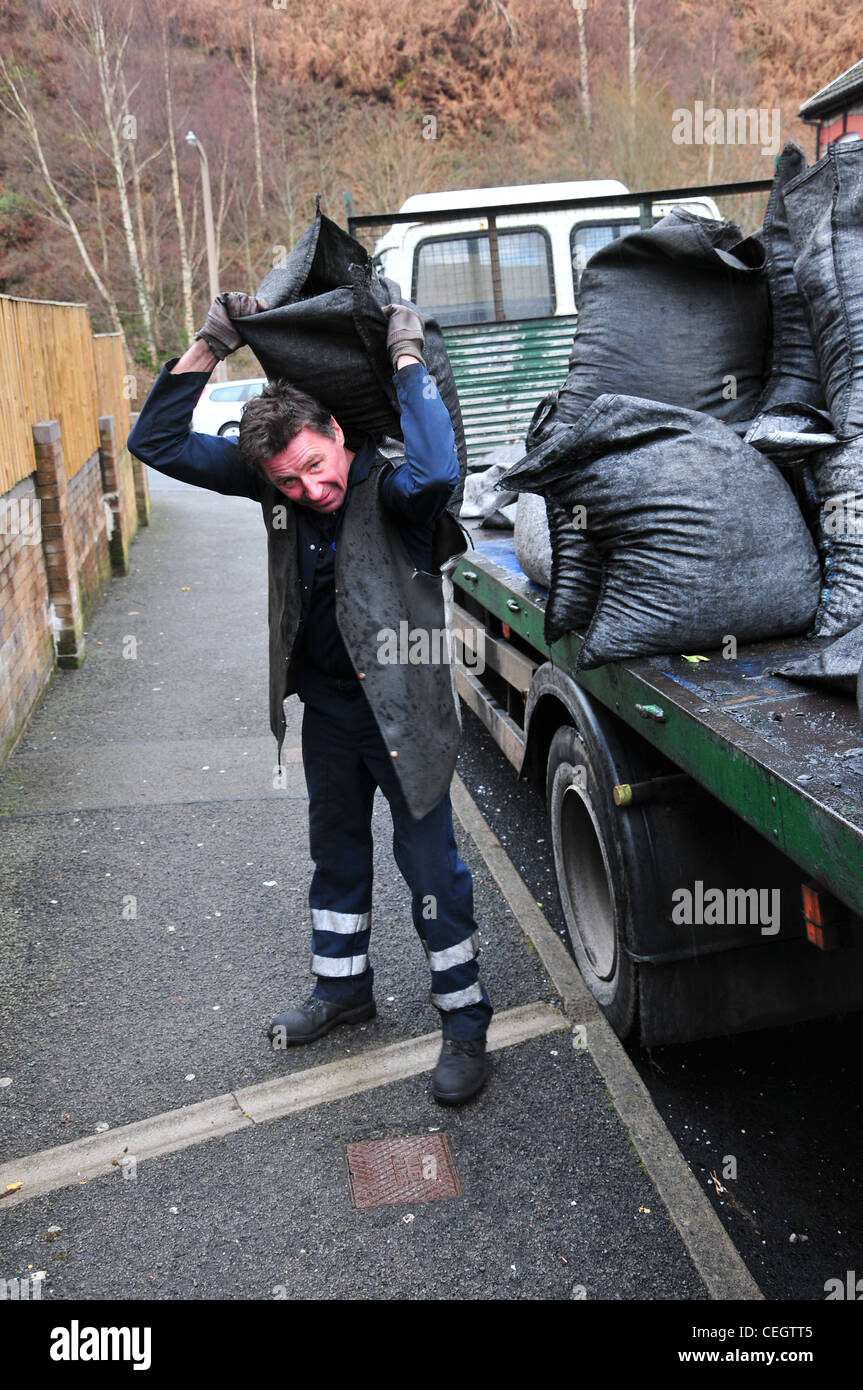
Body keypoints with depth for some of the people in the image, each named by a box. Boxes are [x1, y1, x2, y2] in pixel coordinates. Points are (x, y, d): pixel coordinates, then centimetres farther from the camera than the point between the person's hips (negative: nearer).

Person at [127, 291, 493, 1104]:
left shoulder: (387, 486, -24)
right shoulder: (273, 479, -7)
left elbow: (436, 470, -49)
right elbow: (157, 443, -5)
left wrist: (406, 358, -37)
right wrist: (209, 346, -16)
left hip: (402, 703, -6)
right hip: (326, 701, 6)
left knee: (429, 865, 4)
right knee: (337, 851, 21)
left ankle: (464, 1020, 22)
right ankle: (342, 987, 43)